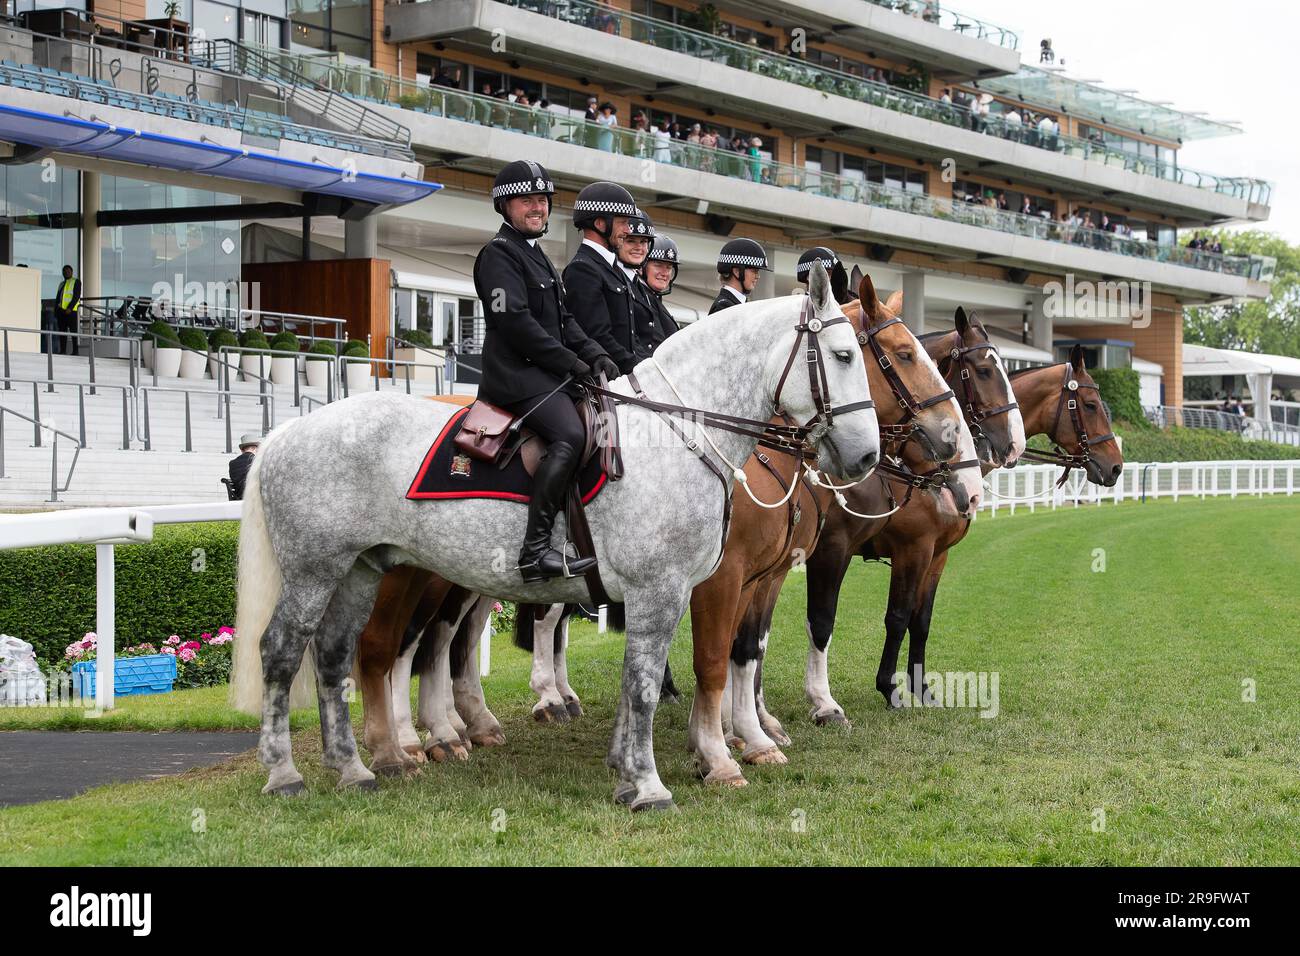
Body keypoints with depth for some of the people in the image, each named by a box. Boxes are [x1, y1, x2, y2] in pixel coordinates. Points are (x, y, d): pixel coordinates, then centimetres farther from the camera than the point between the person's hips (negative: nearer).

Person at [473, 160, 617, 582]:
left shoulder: (536, 255, 24)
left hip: (549, 373, 10)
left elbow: (563, 320, 22)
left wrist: (594, 356, 4)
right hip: (516, 373, -10)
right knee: (569, 435, -29)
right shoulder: (499, 253, -7)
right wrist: (573, 364, -13)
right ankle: (535, 550, -33)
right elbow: (515, 323, -17)